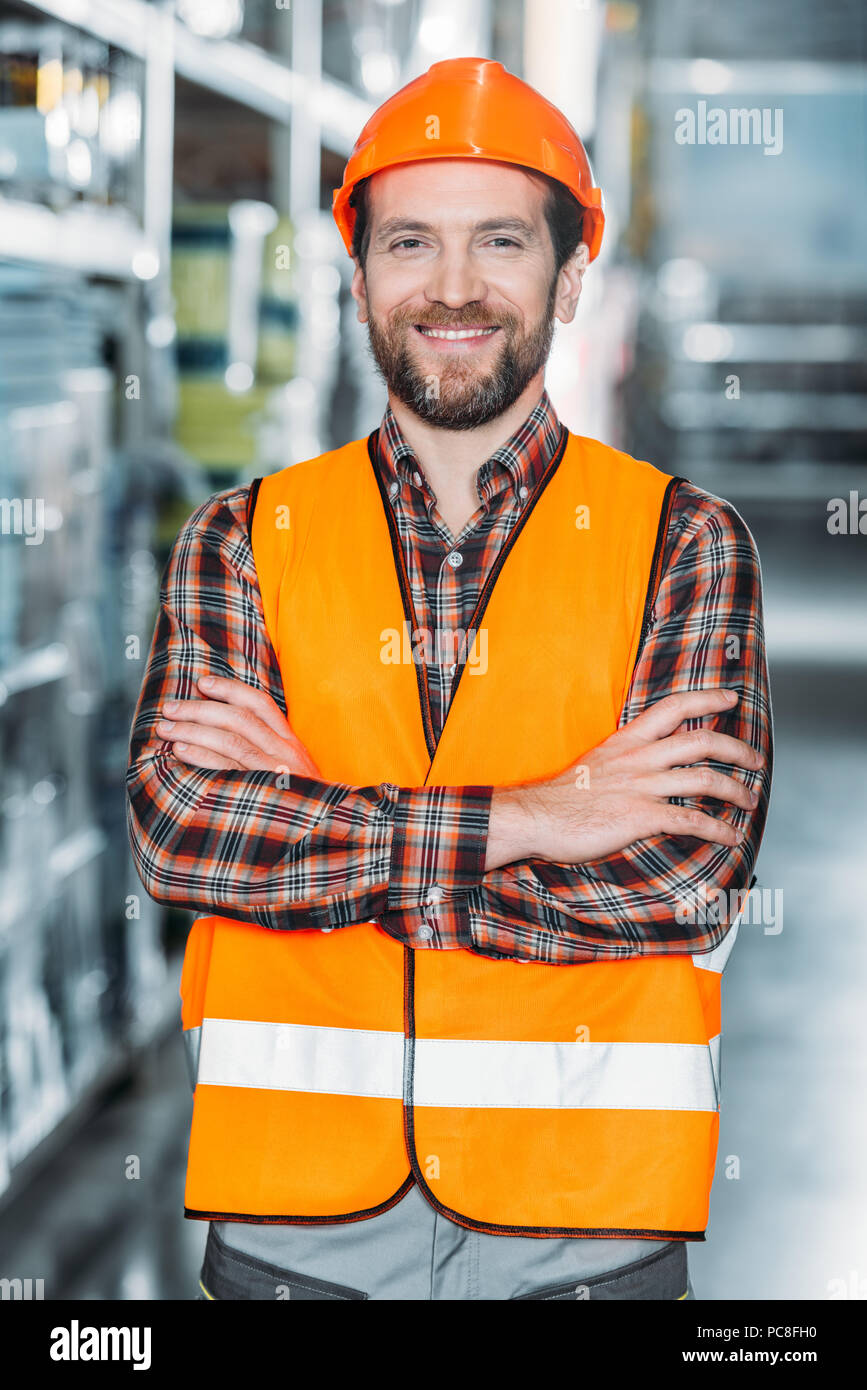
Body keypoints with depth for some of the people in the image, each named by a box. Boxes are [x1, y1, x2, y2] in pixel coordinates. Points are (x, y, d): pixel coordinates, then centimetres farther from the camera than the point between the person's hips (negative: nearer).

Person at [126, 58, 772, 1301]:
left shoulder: (680, 541, 1)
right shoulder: (246, 539, 5)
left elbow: (691, 877, -12)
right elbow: (174, 826, -9)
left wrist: (303, 826, -11)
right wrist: (521, 821, -16)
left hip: (582, 1225, -1)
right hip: (297, 1219, 1)